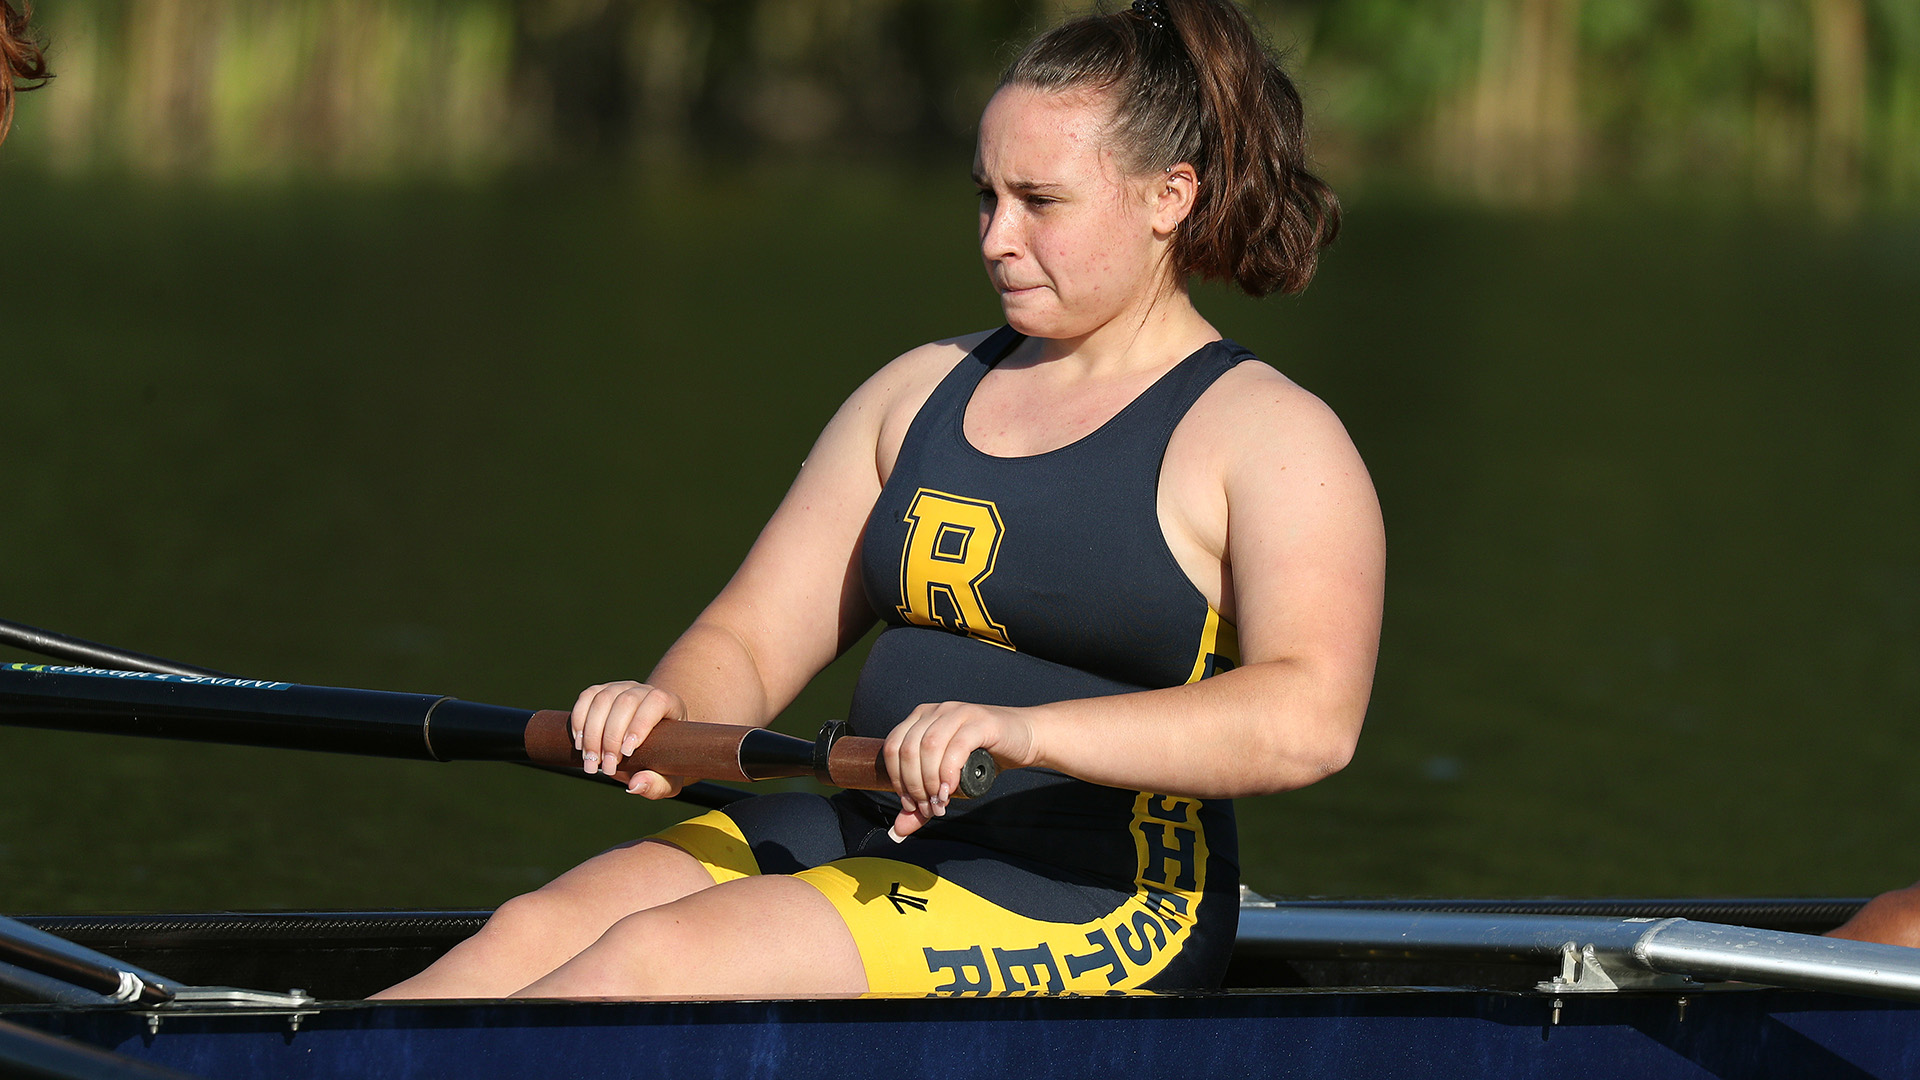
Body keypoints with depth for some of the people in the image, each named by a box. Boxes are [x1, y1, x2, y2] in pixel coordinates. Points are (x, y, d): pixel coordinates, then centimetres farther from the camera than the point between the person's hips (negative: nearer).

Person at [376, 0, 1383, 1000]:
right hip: (861, 840, 7)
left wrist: (1025, 731, -36)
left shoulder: (1268, 436, -4)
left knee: (647, 960, -26)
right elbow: (746, 641, 16)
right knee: (531, 934, -18)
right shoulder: (920, 392, 18)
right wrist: (666, 712, -10)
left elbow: (1311, 720, -23)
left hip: (1086, 901, -7)